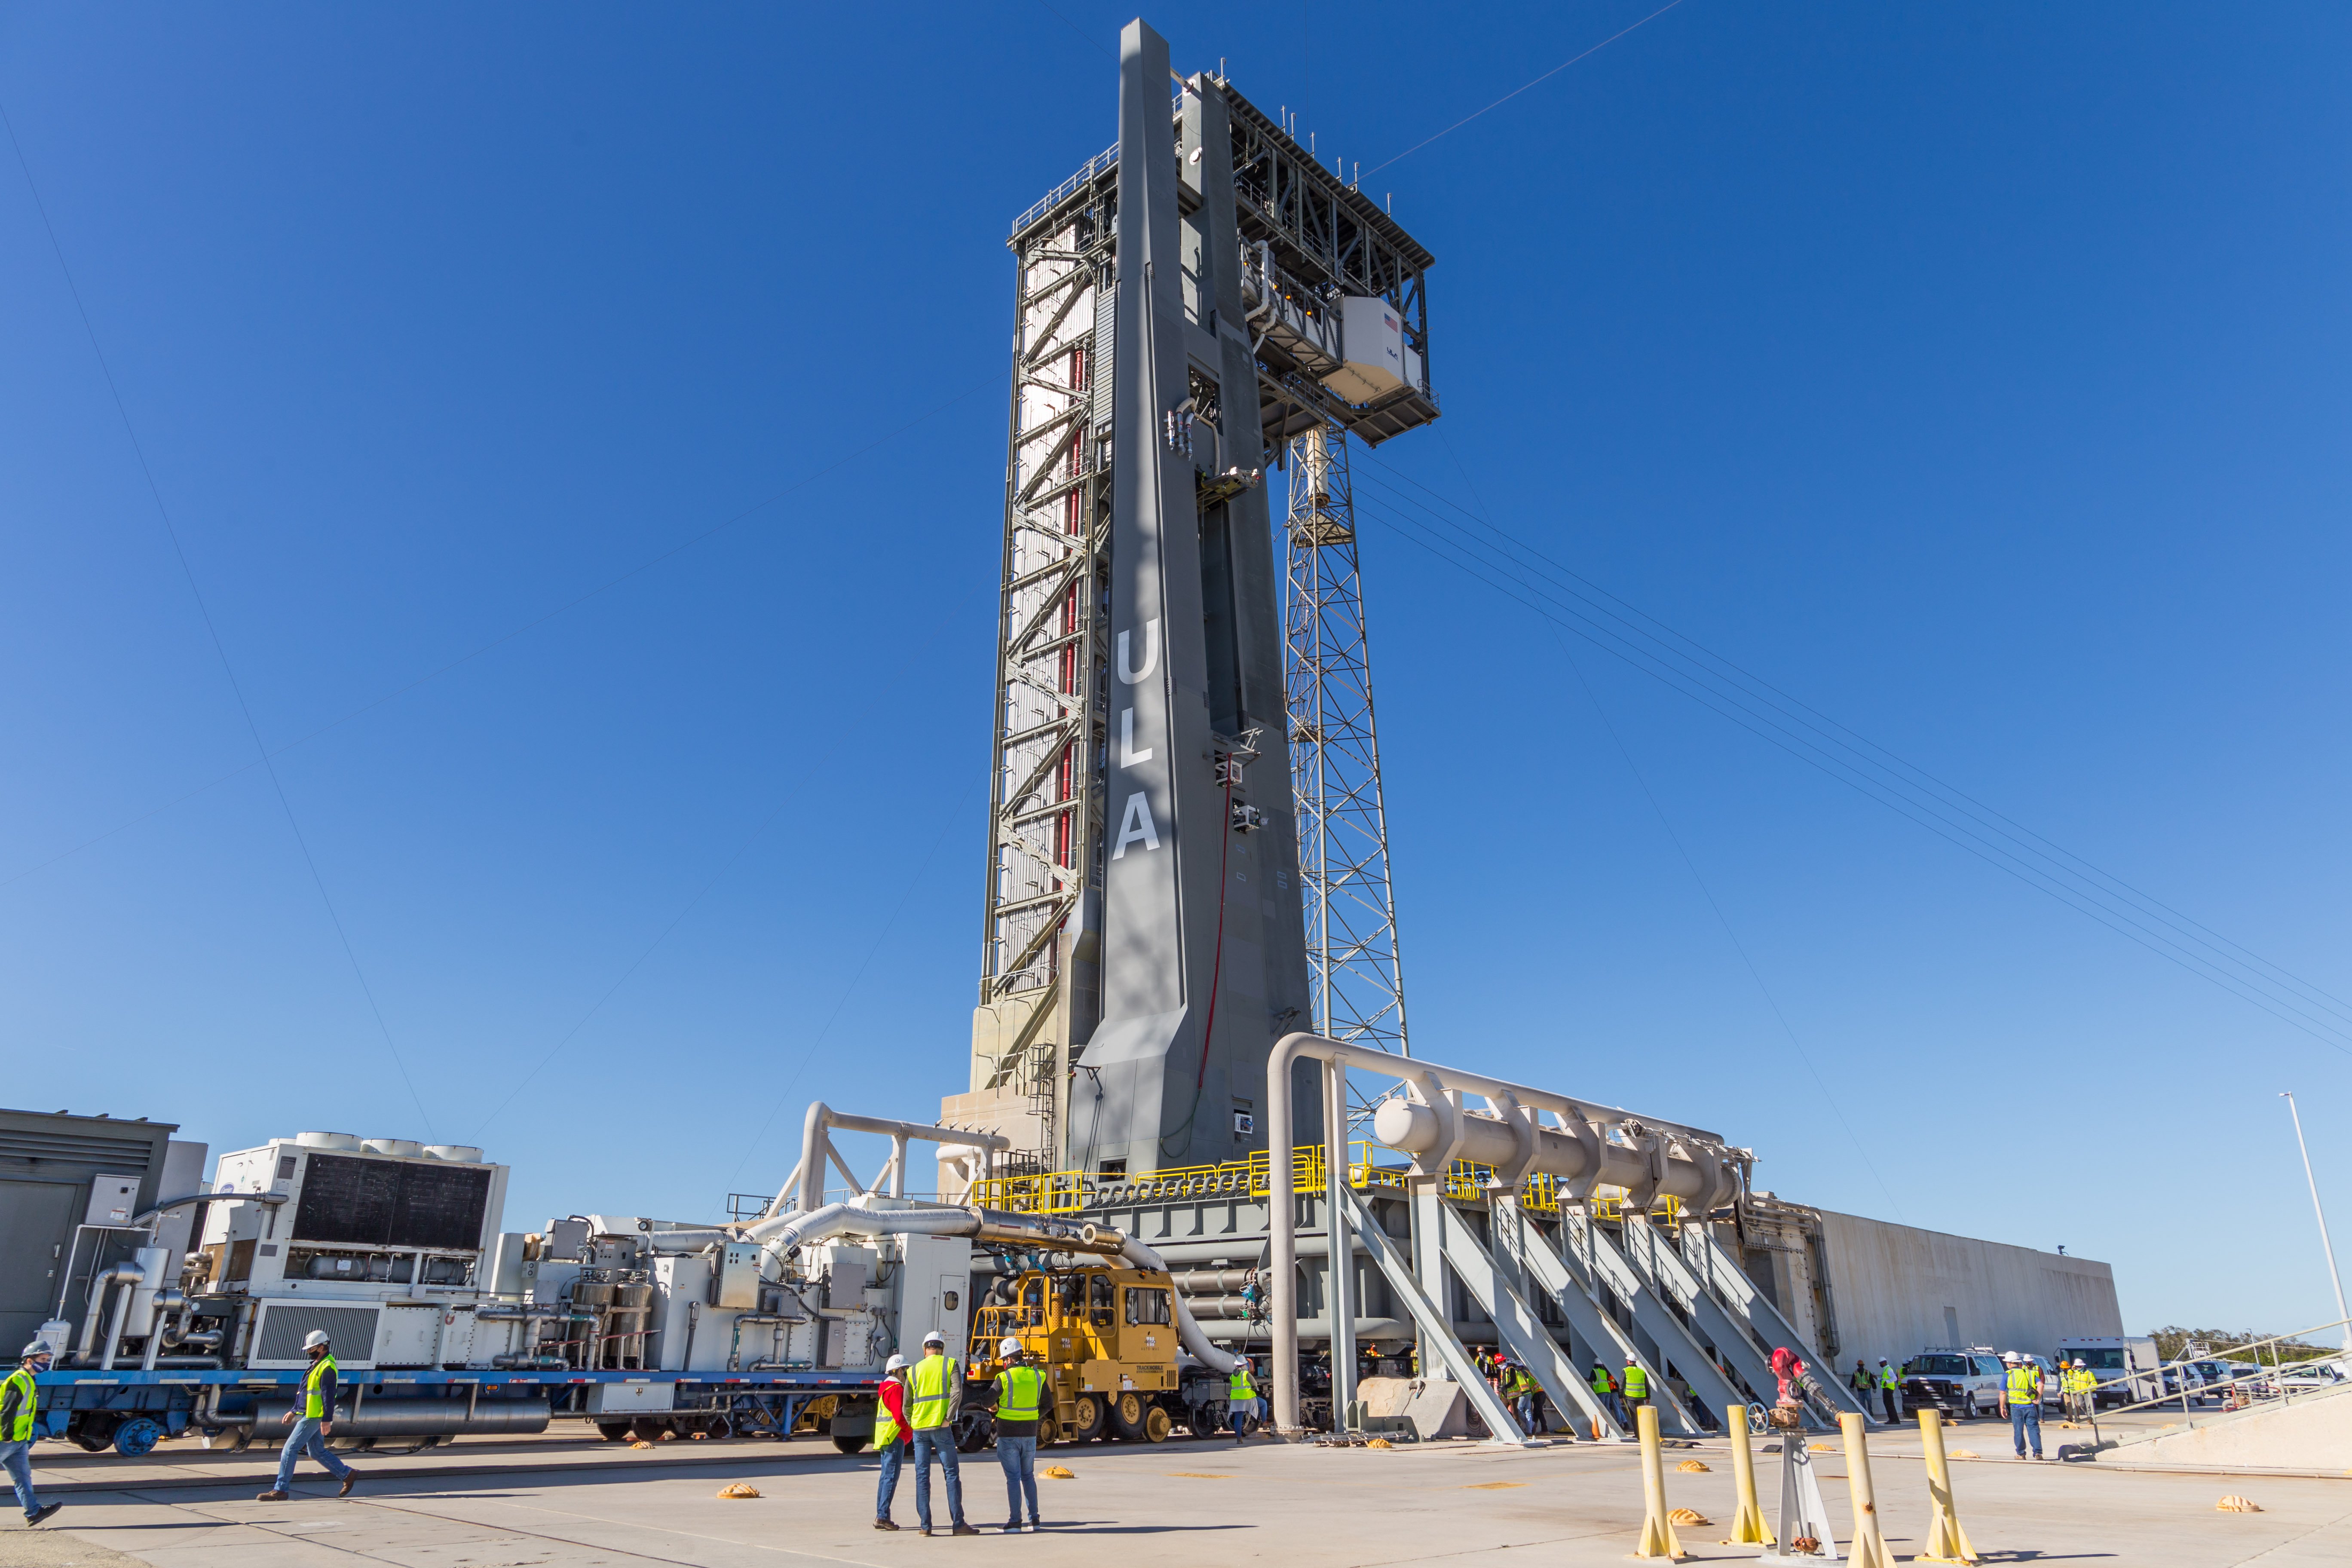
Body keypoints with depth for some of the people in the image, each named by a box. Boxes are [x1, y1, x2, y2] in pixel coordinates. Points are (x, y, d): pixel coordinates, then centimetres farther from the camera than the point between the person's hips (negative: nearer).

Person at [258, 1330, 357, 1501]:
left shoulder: (327, 1367, -16)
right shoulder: (318, 1364, 17)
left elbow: (329, 1395, -21)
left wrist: (327, 1420, -24)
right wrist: (294, 1411, 25)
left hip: (313, 1418, -10)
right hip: (309, 1415, 10)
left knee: (290, 1450, -6)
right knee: (318, 1452, 12)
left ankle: (279, 1490, 0)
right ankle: (348, 1475, 16)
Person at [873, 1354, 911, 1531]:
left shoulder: (886, 1388, 20)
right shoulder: (896, 1389, -12)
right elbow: (900, 1416, -20)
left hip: (883, 1439, 10)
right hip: (894, 1438, -10)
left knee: (886, 1477, 12)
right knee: (891, 1477, -9)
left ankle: (881, 1517, 13)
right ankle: (883, 1516, -10)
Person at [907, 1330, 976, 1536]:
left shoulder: (914, 1370, 10)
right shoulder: (950, 1365, 3)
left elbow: (907, 1405, 11)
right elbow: (957, 1392, -13)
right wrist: (948, 1418, -11)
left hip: (919, 1429, 3)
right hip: (940, 1428, -3)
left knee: (922, 1477, 8)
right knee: (952, 1474, 2)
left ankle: (925, 1525, 6)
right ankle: (958, 1524, 0)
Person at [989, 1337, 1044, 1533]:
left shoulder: (1004, 1378, -13)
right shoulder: (1037, 1377, 0)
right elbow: (1047, 1404, 10)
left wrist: (996, 1408, 14)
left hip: (1008, 1436, -4)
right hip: (1030, 1434, 4)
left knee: (1013, 1478, 2)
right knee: (1028, 1476, 16)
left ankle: (1015, 1522, 0)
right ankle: (1034, 1519, 14)